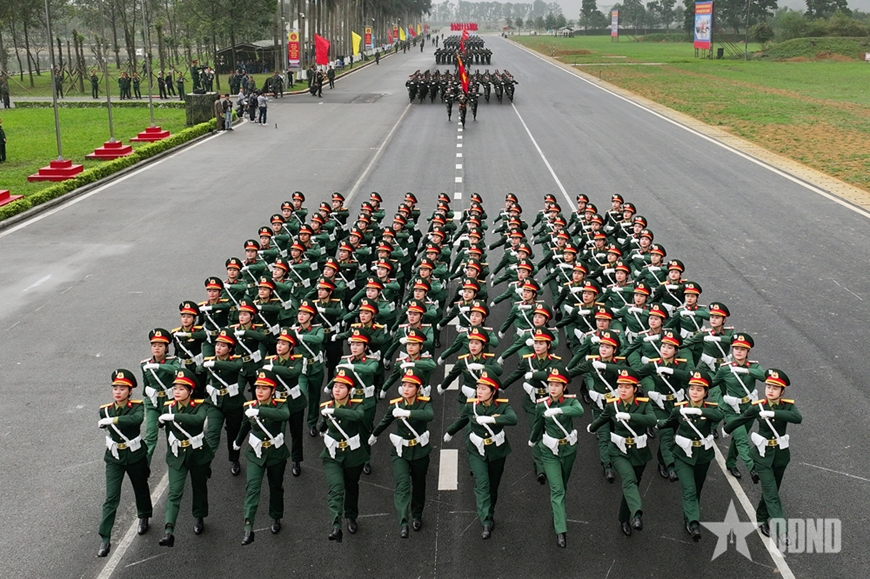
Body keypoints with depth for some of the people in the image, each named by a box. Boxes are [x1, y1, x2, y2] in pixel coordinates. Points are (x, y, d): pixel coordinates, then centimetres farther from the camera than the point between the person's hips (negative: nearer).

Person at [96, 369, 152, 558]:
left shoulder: (137, 406, -16)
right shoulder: (105, 411, -7)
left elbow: (137, 418, -39)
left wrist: (113, 420, -39)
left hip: (135, 457, 0)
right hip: (114, 459, 1)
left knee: (141, 489, 21)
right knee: (111, 498, -8)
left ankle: (143, 517, 50)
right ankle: (105, 539, -6)